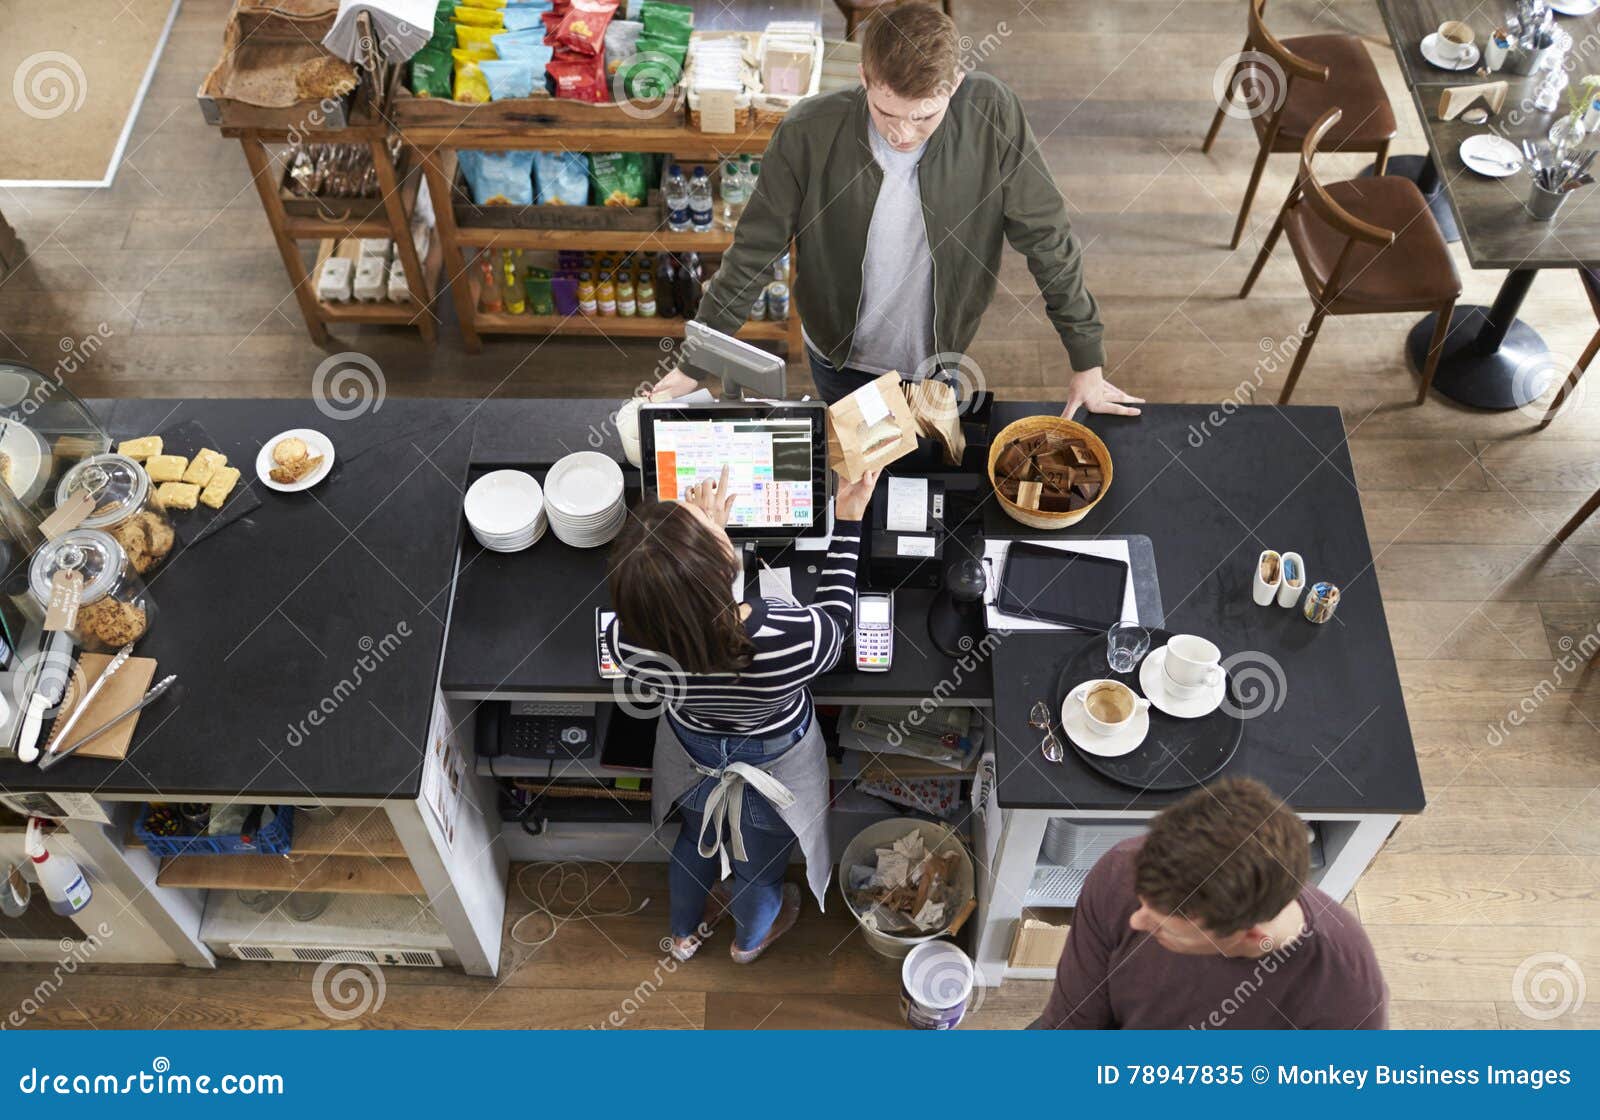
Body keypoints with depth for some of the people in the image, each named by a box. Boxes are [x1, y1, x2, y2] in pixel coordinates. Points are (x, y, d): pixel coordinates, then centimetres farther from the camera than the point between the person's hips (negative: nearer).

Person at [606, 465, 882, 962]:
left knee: (696, 839, 36)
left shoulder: (626, 641, -36)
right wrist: (848, 521, -13)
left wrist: (699, 528, -6)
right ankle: (751, 939, 64)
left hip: (693, 760, 2)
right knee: (761, 864, 31)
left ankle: (685, 933, 65)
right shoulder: (794, 641, -44)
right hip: (776, 769, -1)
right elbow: (834, 621, -17)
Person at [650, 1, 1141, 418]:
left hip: (938, 364, 0)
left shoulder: (993, 115, -24)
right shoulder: (809, 132, -25)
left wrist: (1087, 364, -10)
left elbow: (1048, 242, -16)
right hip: (840, 362, 0)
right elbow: (754, 251, -14)